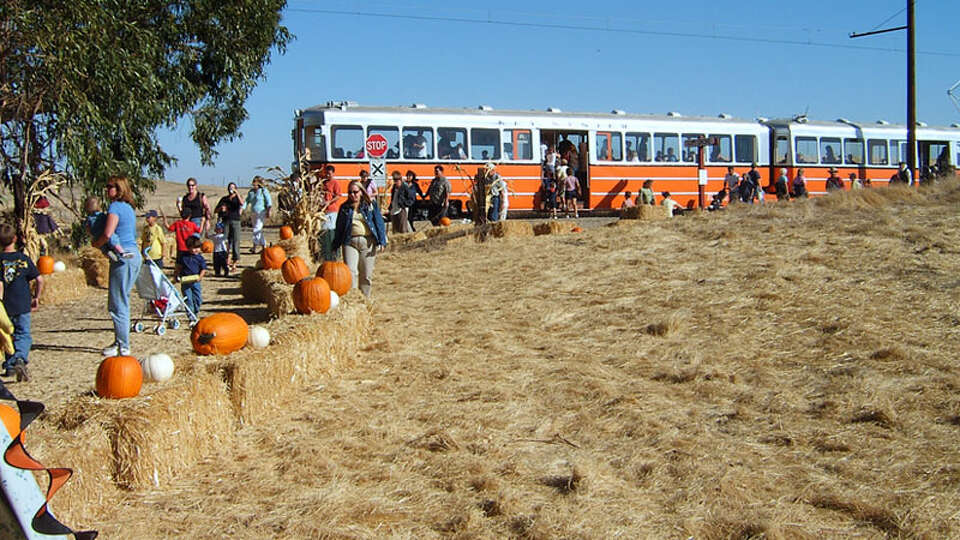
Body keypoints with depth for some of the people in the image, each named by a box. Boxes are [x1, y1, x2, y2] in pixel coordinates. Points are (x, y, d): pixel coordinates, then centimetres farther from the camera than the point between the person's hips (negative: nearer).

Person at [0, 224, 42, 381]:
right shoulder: (24, 259, -2)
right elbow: (39, 280, -4)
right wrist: (36, 297, 8)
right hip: (22, 305, 0)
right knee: (23, 335, 4)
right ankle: (20, 359, -20)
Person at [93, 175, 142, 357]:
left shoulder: (115, 207, -10)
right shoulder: (129, 208, 17)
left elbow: (108, 234, -21)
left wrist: (95, 244, -1)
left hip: (123, 256, -9)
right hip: (135, 255, 9)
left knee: (117, 303, -3)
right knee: (122, 300, 16)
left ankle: (123, 346, -1)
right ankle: (120, 342, 21)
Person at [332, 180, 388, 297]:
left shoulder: (371, 205, 8)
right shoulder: (345, 208, 13)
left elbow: (379, 223, 6)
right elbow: (339, 227, 17)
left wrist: (381, 241, -3)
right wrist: (336, 245, 15)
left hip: (368, 241, -1)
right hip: (350, 242, 1)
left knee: (366, 274, 4)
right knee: (350, 271, -13)